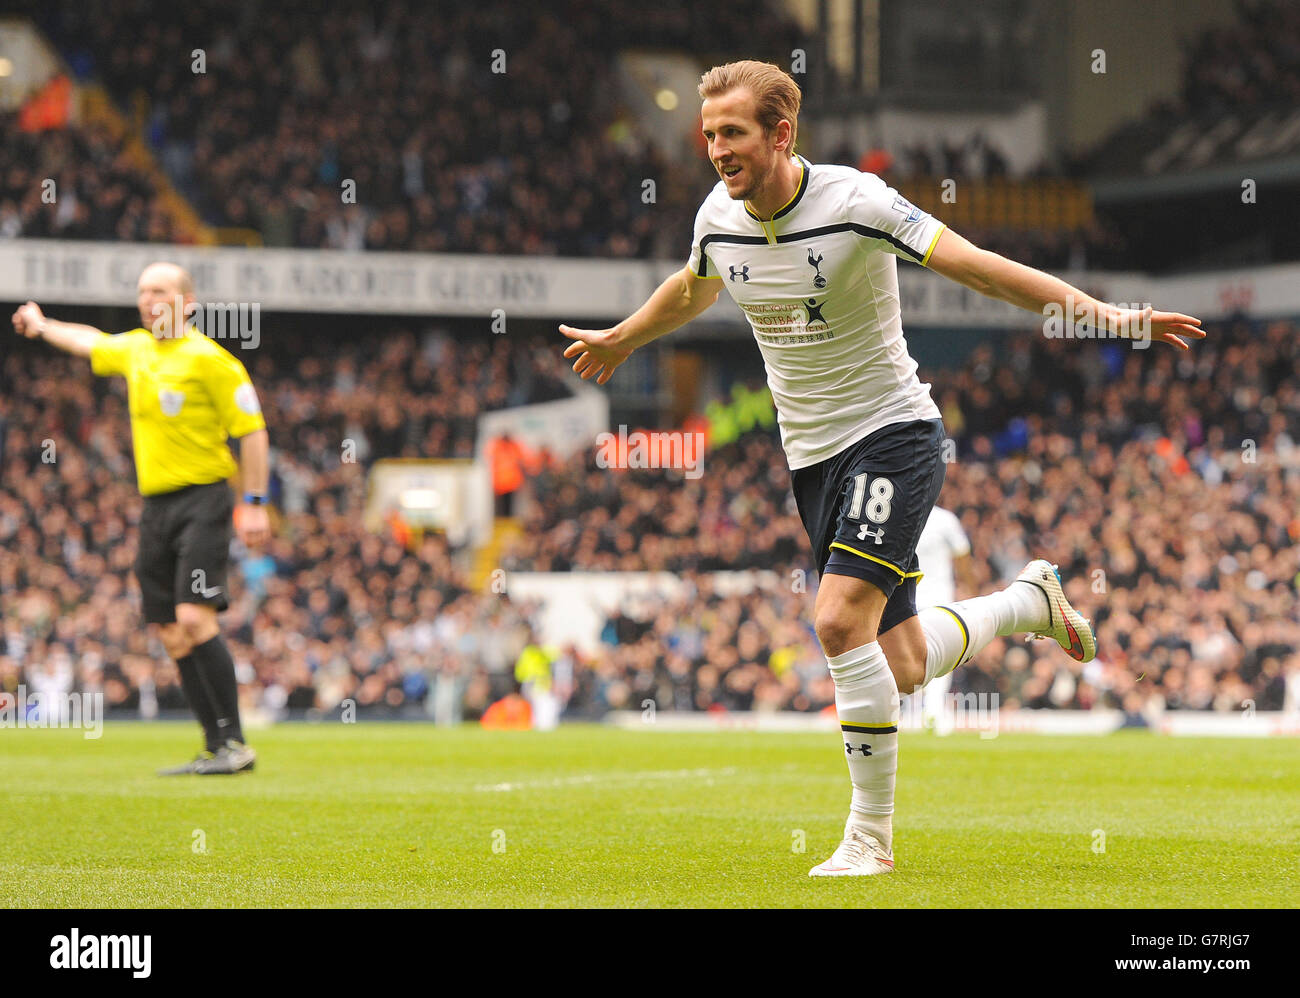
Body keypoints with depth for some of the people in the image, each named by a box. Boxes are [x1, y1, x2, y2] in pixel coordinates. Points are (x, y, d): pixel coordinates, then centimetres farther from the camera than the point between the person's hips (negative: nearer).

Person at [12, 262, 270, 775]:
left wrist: (254, 503, -12)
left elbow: (253, 429, -7)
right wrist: (42, 324, 53)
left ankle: (234, 743, -16)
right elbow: (90, 342, 37)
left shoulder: (207, 358, -8)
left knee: (194, 618, -19)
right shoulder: (134, 349, 14)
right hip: (155, 506, 7)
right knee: (173, 635, 2)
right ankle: (215, 750, 5)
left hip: (201, 501, -7)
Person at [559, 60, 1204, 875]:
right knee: (901, 664, 6)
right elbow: (694, 289, 23)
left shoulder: (856, 201, -18)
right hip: (812, 456, 6)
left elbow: (974, 265, -21)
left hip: (893, 433, -6)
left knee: (841, 623, -23)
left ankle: (871, 836, -10)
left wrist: (1100, 312, -28)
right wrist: (620, 340, 39)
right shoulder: (719, 220, -1)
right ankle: (1030, 601, 37)